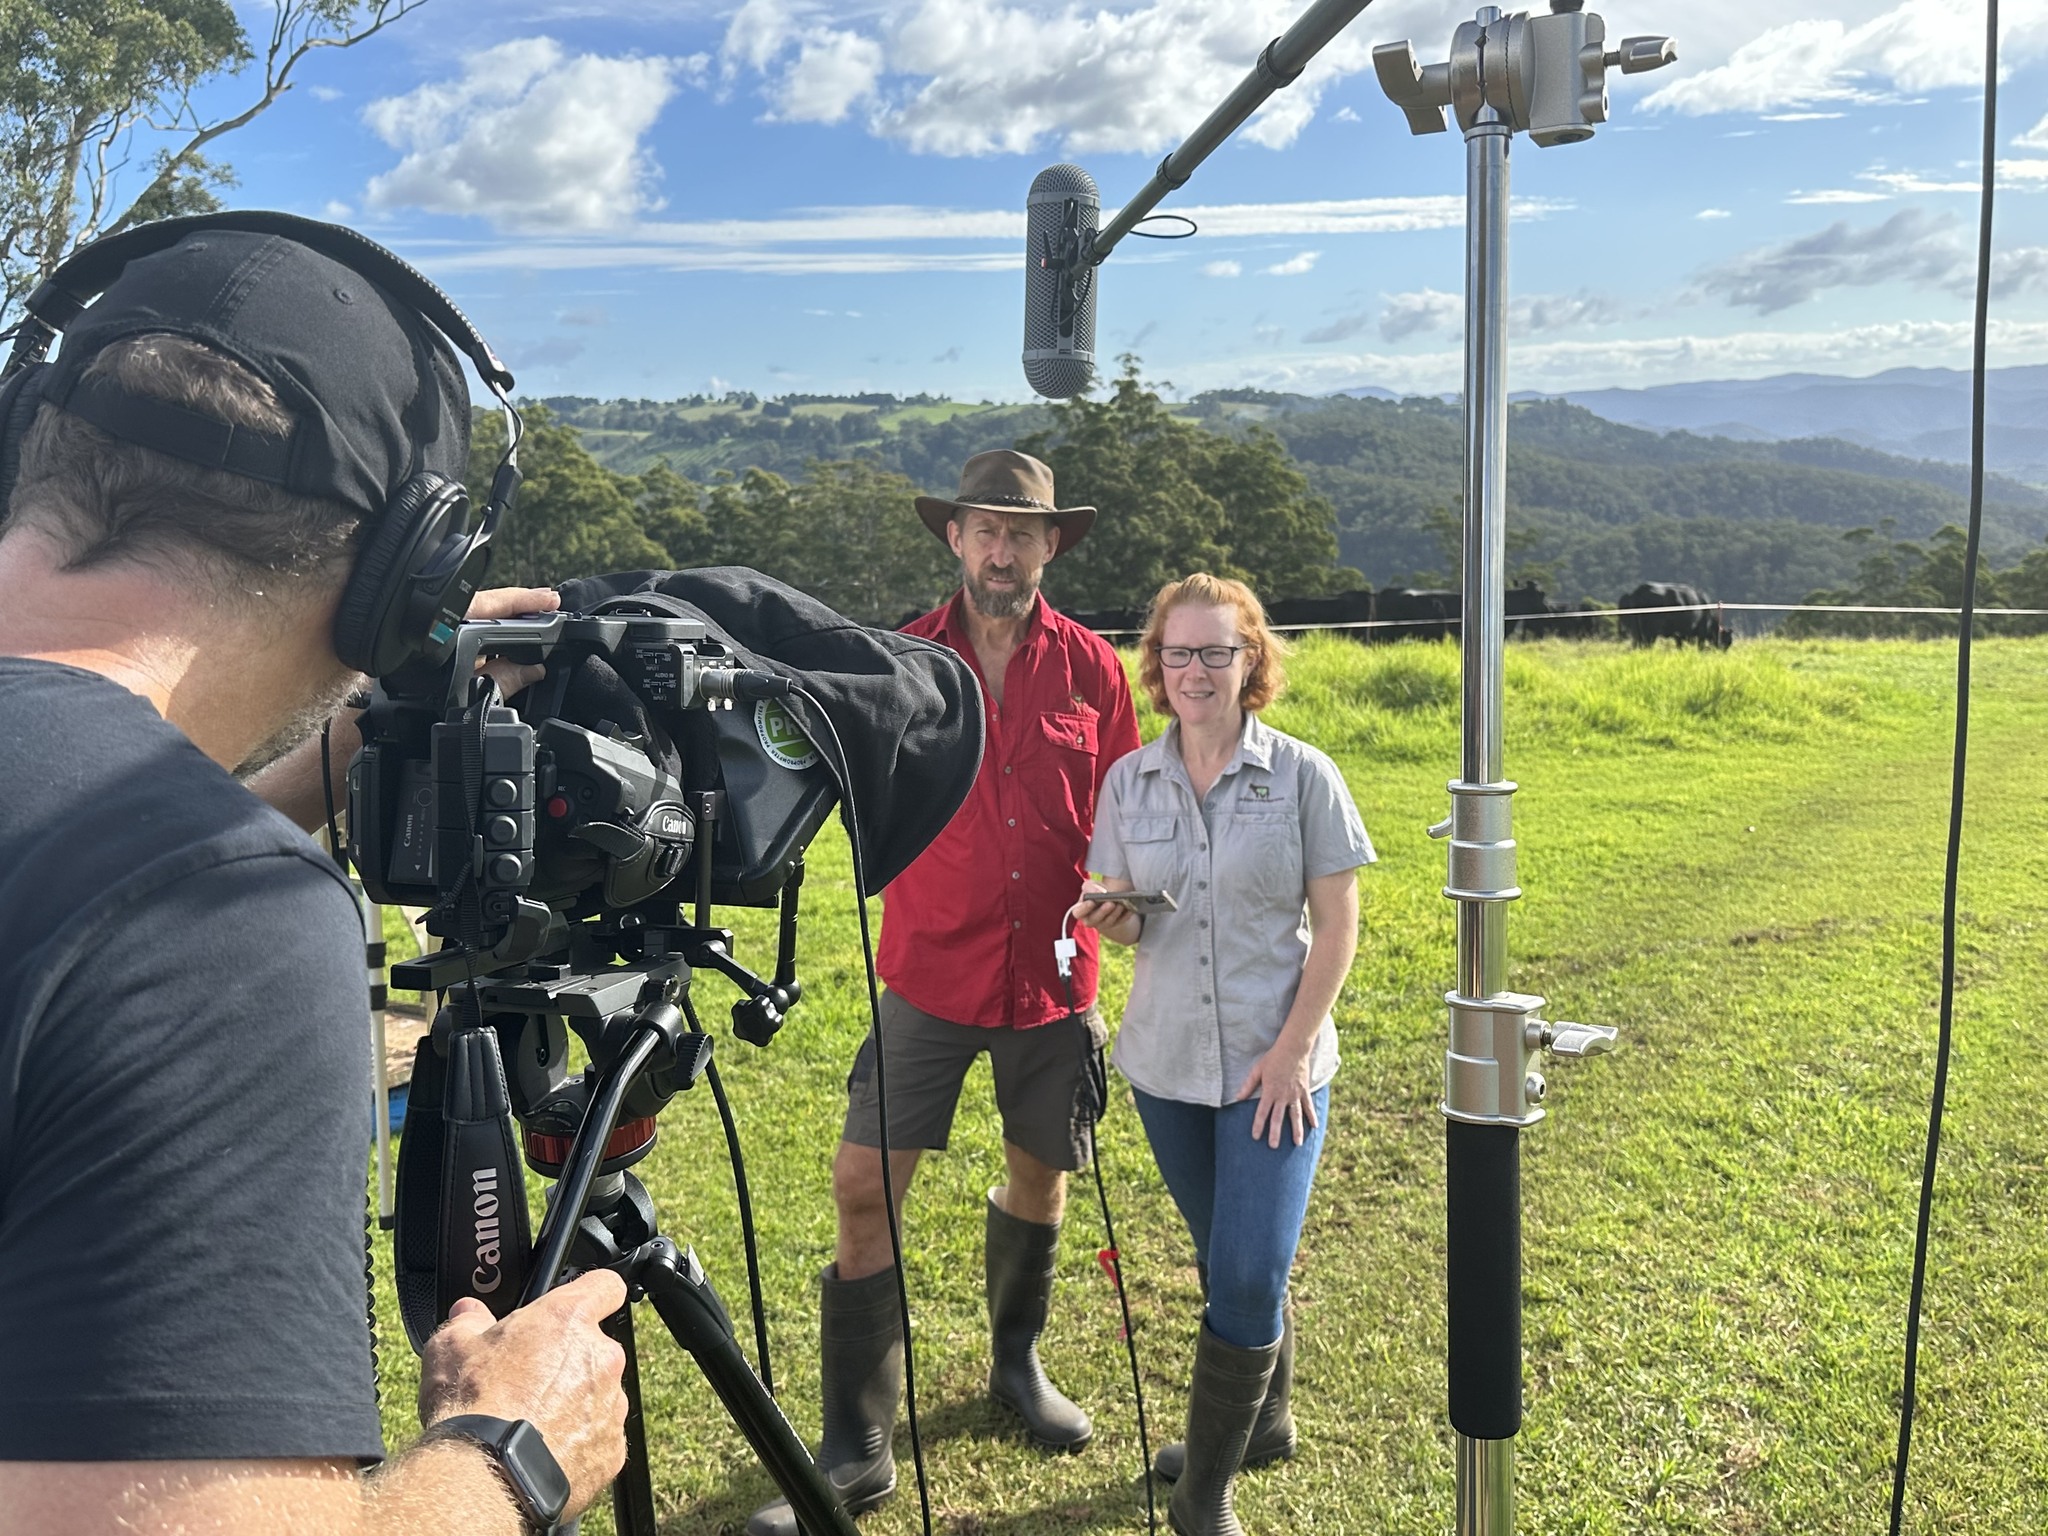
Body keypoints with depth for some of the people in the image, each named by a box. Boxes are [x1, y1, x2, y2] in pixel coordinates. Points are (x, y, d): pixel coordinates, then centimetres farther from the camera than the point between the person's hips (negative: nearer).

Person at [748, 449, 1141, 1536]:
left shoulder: (1091, 668, 1)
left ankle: (1018, 1363, 43)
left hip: (1051, 975, 2)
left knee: (1041, 1171, 16)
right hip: (931, 971, -1)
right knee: (864, 1185, -5)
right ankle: (856, 1447, 10)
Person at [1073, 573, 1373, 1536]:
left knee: (1249, 1275, -7)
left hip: (1273, 1065, -3)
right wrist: (1108, 917, -18)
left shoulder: (1302, 775, -8)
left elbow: (1338, 925, -6)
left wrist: (1293, 1048, -13)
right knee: (1227, 1264, 18)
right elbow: (1126, 921, 6)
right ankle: (1261, 1422, 41)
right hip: (1166, 1062, 4)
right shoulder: (1130, 781, 2)